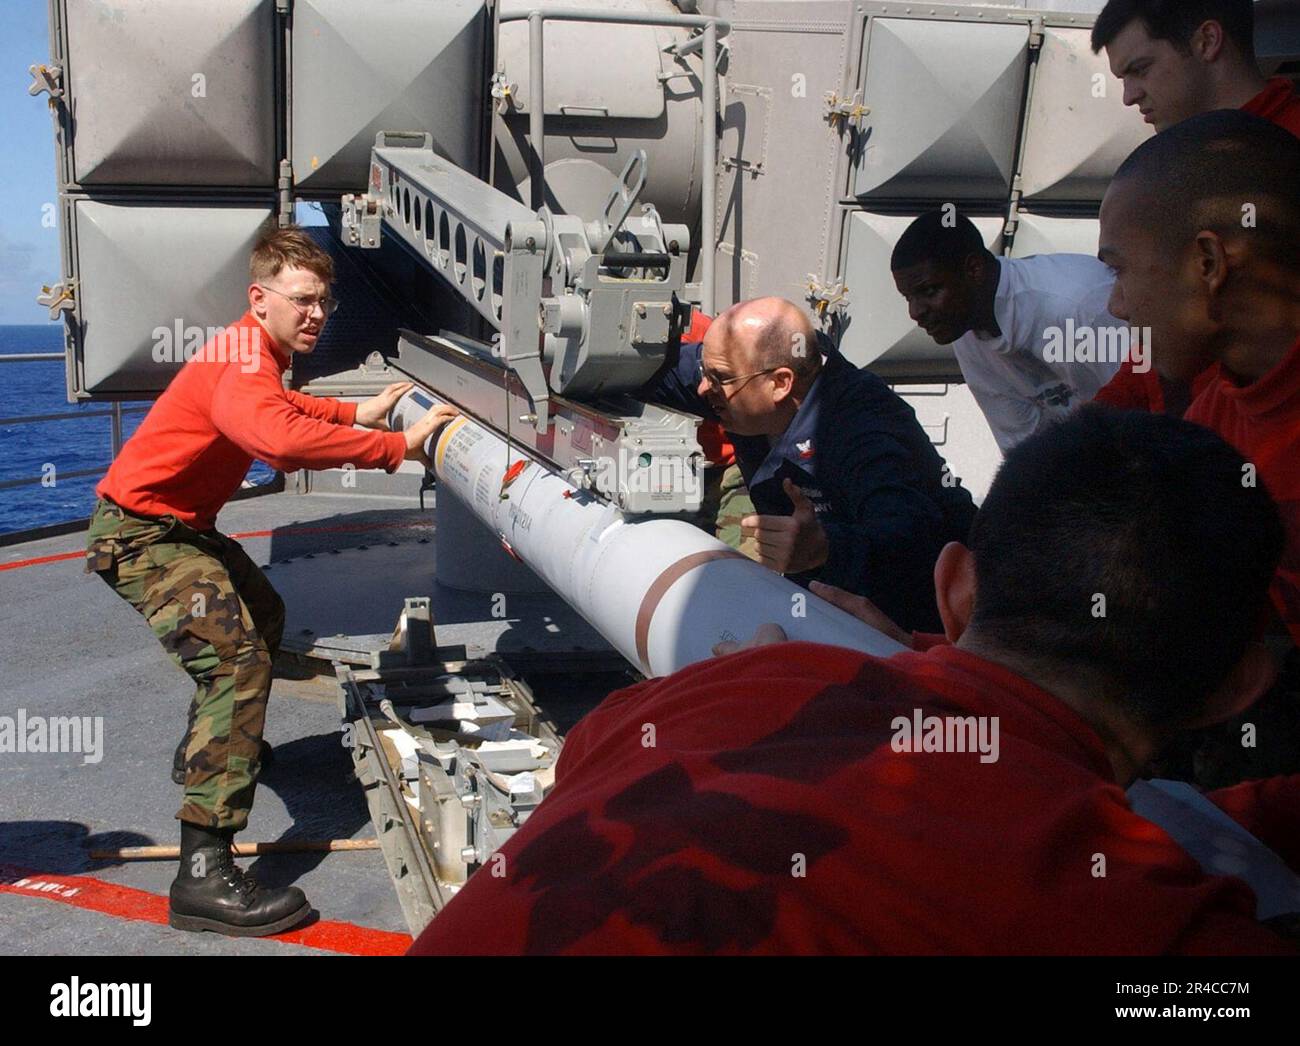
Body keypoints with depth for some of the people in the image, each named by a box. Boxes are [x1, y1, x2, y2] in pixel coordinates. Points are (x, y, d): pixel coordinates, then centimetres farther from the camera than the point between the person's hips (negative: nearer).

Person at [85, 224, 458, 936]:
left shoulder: (256, 355, 7)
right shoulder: (241, 363, -24)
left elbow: (282, 408, 30)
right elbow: (282, 438, -46)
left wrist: (356, 413, 18)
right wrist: (397, 446, -42)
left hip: (183, 527, 11)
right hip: (141, 535, -11)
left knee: (262, 616, 29)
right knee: (238, 657, -24)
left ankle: (215, 747, 52)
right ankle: (204, 876, -30)